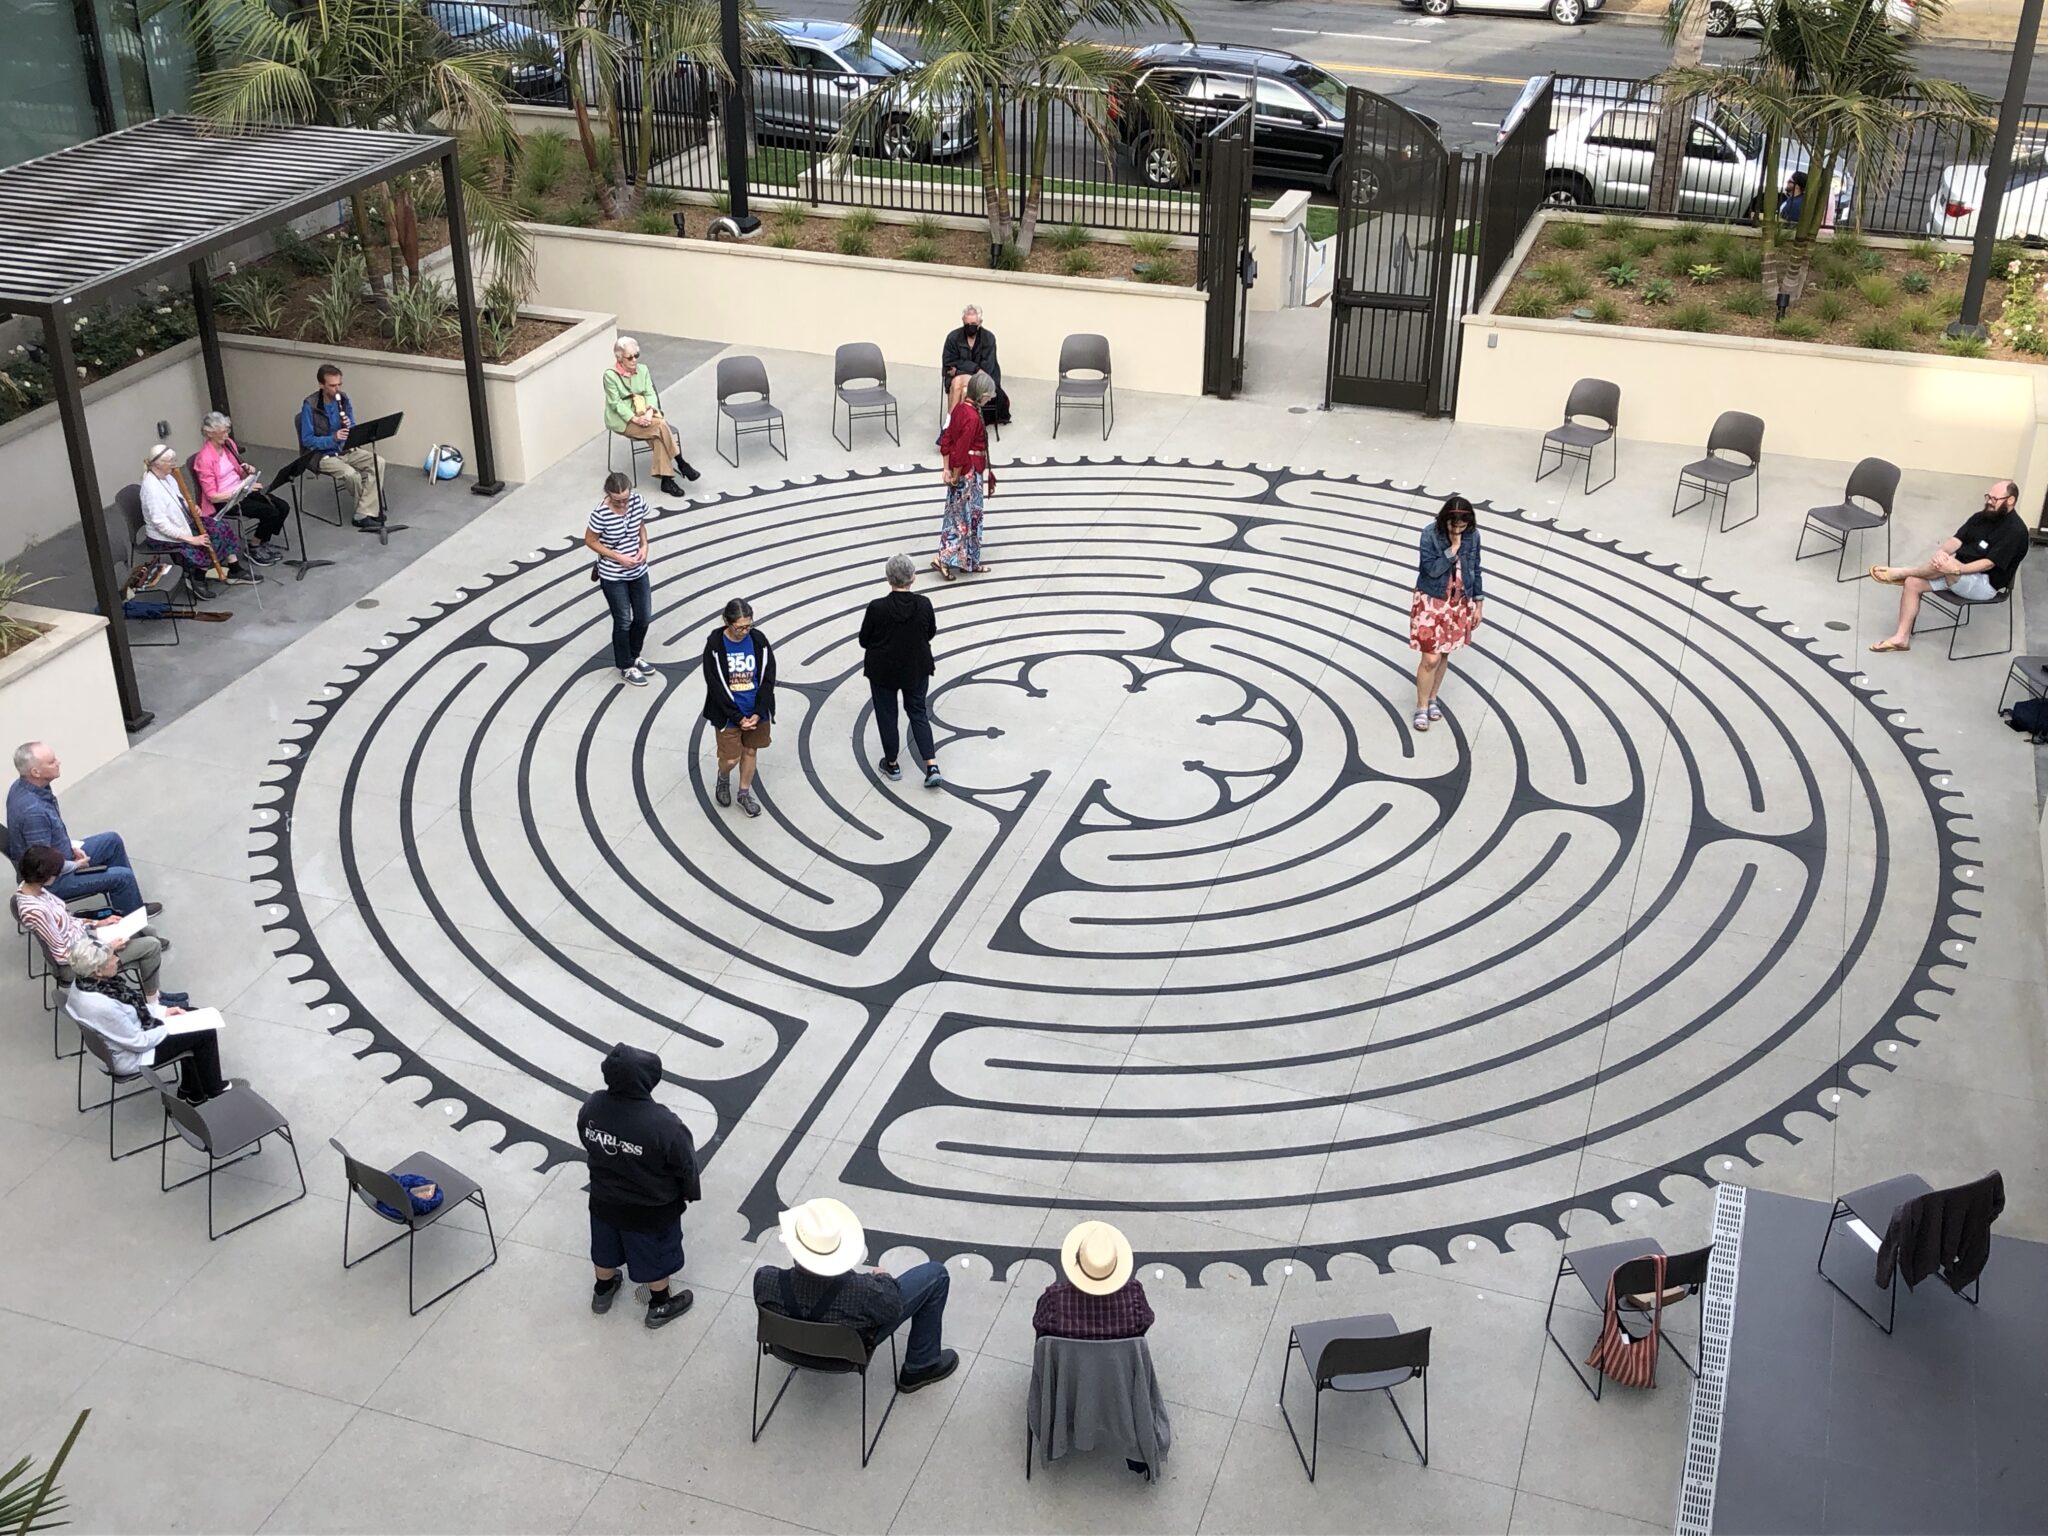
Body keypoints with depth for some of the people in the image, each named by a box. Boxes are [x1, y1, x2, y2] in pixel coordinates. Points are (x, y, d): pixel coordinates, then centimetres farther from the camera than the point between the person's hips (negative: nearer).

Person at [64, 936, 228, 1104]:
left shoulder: (85, 980, -13)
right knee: (206, 1035, -1)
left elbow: (125, 1007, 6)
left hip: (129, 1032, 9)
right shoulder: (101, 1006, -38)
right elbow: (139, 1042, -25)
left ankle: (190, 1090, 27)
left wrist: (163, 1011, 3)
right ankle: (213, 1090, 26)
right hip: (130, 1056, -9)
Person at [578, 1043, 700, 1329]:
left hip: (604, 1200, 4)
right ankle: (660, 1304, 48)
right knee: (655, 1256, 24)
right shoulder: (663, 1123, -38)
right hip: (652, 1209, -4)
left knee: (606, 1248, 31)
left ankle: (603, 1290, 57)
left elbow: (588, 1144, -3)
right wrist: (690, 1193, 2)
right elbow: (685, 1163, -20)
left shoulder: (592, 1106, -24)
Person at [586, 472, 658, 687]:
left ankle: (634, 656, 42)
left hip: (638, 571, 5)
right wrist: (618, 558, -20)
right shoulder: (601, 514, -26)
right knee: (623, 622, 9)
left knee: (644, 617, 16)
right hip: (613, 577, -5)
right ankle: (626, 668, 29)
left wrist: (644, 546, -11)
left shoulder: (637, 500, -12)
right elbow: (590, 541, -13)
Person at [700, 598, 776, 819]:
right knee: (730, 758, 4)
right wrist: (738, 718, -16)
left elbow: (768, 679, -7)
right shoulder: (715, 645, -18)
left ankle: (745, 793, 37)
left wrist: (758, 713, -14)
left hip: (756, 712, 2)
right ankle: (723, 778, 39)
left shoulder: (759, 641, -12)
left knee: (750, 751, 17)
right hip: (728, 715, -2)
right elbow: (716, 686, -16)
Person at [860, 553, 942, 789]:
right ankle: (932, 766, 7)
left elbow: (864, 640, -10)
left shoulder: (877, 608, -23)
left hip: (883, 670, -2)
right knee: (918, 712, 18)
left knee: (886, 715, 17)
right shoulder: (923, 604, -17)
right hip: (917, 669, 2)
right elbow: (931, 632, 1)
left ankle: (892, 764, 31)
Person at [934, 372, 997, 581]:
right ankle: (943, 559, 2)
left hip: (960, 468, 9)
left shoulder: (960, 408, 3)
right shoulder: (973, 418, -24)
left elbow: (946, 439, 7)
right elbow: (961, 451, -23)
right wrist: (955, 477, -13)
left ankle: (970, 562, 26)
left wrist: (947, 468, 8)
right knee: (967, 516, 2)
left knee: (957, 515, 15)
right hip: (969, 472, -9)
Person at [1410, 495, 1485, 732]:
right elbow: (1431, 569, -23)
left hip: (1459, 604, 4)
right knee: (1430, 658, -4)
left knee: (1444, 655, 16)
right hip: (1432, 602, -4)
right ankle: (1421, 707, 13)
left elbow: (1475, 570, 4)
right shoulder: (1430, 534, -18)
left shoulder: (1472, 536, -6)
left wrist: (1478, 603, 6)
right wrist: (1452, 550, -27)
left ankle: (1432, 699, 35)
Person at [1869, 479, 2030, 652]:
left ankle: (1901, 572, -9)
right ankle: (1901, 638, -6)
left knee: (1941, 561, -34)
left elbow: (1989, 563, -22)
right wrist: (1940, 552, -19)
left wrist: (1956, 569, -31)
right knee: (1913, 583, -9)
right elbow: (1956, 540, 2)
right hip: (1959, 571, 8)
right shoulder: (1981, 517, 9)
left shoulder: (2015, 531, -15)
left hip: (1985, 584, -8)